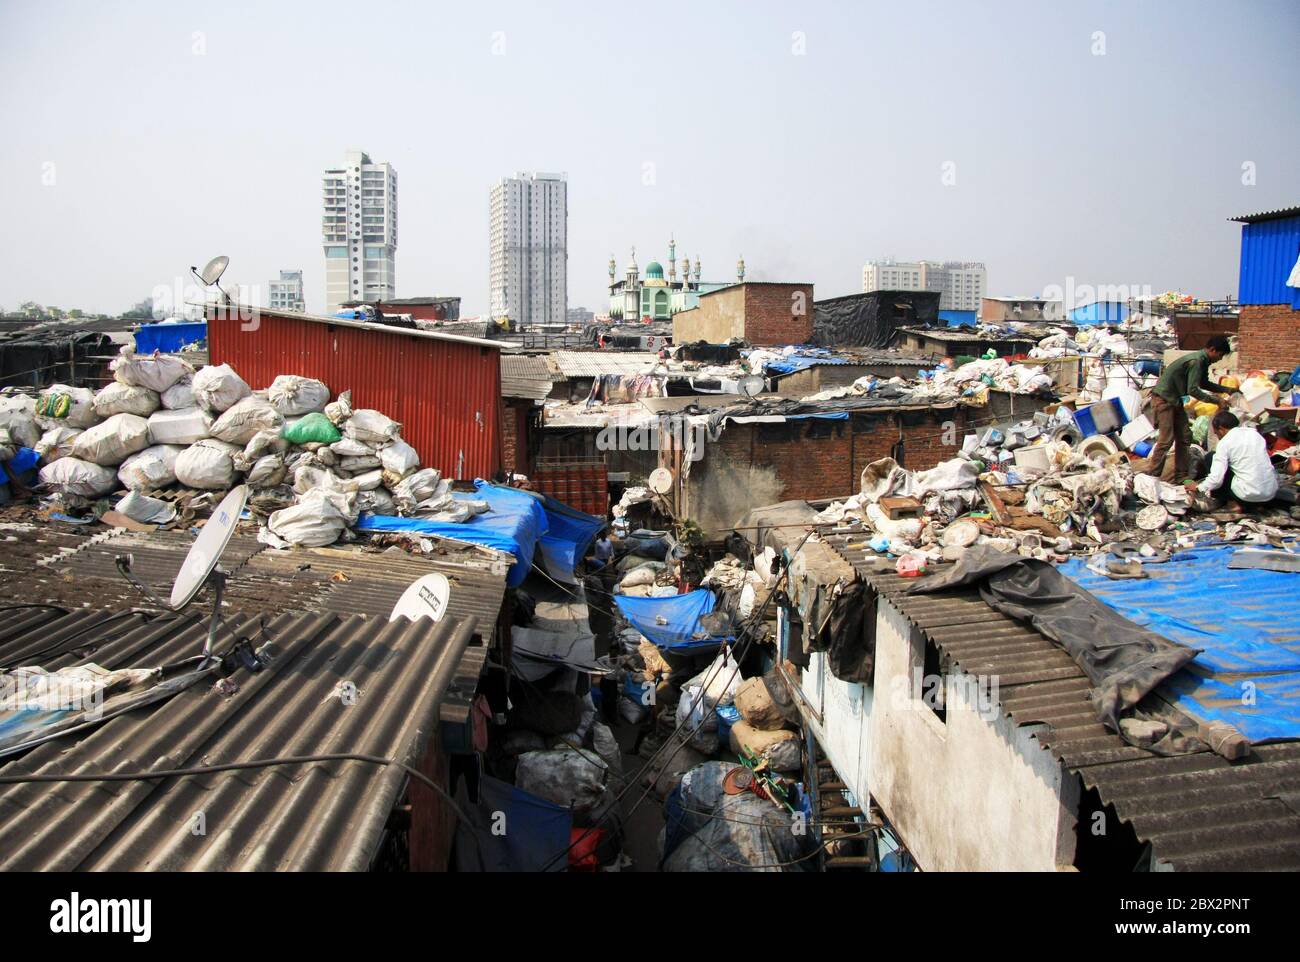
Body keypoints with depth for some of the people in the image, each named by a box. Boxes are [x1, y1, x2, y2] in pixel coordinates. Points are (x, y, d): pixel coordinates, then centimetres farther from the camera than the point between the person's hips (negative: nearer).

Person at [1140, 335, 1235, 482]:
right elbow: (1193, 390, -25)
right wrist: (1216, 400, -18)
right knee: (1166, 439, -11)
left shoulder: (1203, 361, 8)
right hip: (1163, 398, -10)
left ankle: (1179, 475, 14)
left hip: (1175, 399, 10)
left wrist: (1227, 390, 15)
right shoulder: (1196, 361, -23)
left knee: (1184, 436, 9)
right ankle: (1147, 474, -5)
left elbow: (1204, 384, 23)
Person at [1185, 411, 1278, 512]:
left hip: (1249, 496, -7)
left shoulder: (1225, 442, -7)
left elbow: (1216, 478, -12)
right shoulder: (1254, 432, 10)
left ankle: (1232, 503, 8)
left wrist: (1198, 488, 6)